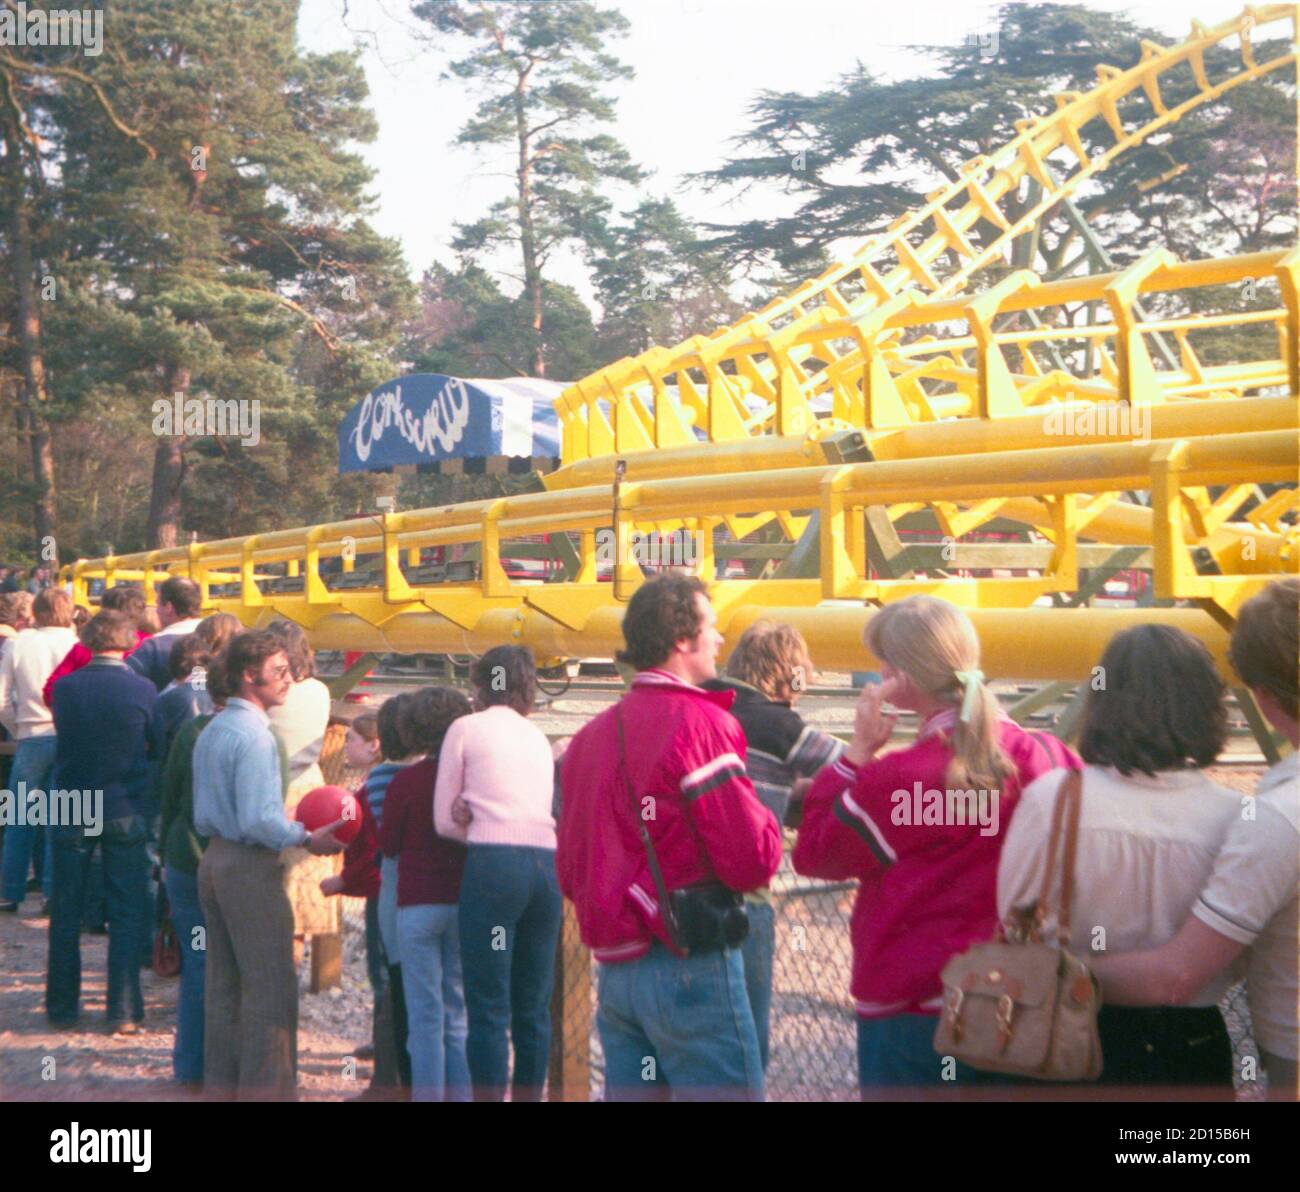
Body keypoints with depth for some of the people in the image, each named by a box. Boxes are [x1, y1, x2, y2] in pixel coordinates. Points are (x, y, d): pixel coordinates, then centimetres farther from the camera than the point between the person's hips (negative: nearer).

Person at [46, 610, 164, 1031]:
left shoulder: (65, 688, -7)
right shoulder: (142, 690, -12)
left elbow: (62, 739, 7)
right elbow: (159, 747, 0)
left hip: (72, 811, 2)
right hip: (125, 811, -2)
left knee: (66, 913, 14)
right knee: (126, 915, 6)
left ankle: (61, 1005, 22)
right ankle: (123, 1011, 5)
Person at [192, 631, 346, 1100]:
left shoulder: (211, 731, 13)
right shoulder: (253, 735, -17)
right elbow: (259, 820, -23)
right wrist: (308, 839, -11)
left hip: (213, 860, 10)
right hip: (250, 867, -10)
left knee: (223, 984, 16)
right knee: (271, 987, -2)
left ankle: (221, 1083, 23)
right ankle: (265, 1087, 2)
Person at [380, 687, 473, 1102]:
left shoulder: (405, 782, -8)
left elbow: (387, 844, 0)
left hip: (417, 906, -2)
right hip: (465, 903, 2)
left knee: (424, 1015, 3)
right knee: (459, 1013, 11)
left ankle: (427, 1091, 3)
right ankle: (460, 1092, 13)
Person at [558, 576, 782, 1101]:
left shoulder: (591, 735, 12)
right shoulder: (700, 722, -12)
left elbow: (568, 871, 16)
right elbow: (752, 861, -16)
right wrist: (765, 820, 2)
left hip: (614, 971, 8)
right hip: (689, 964, -8)